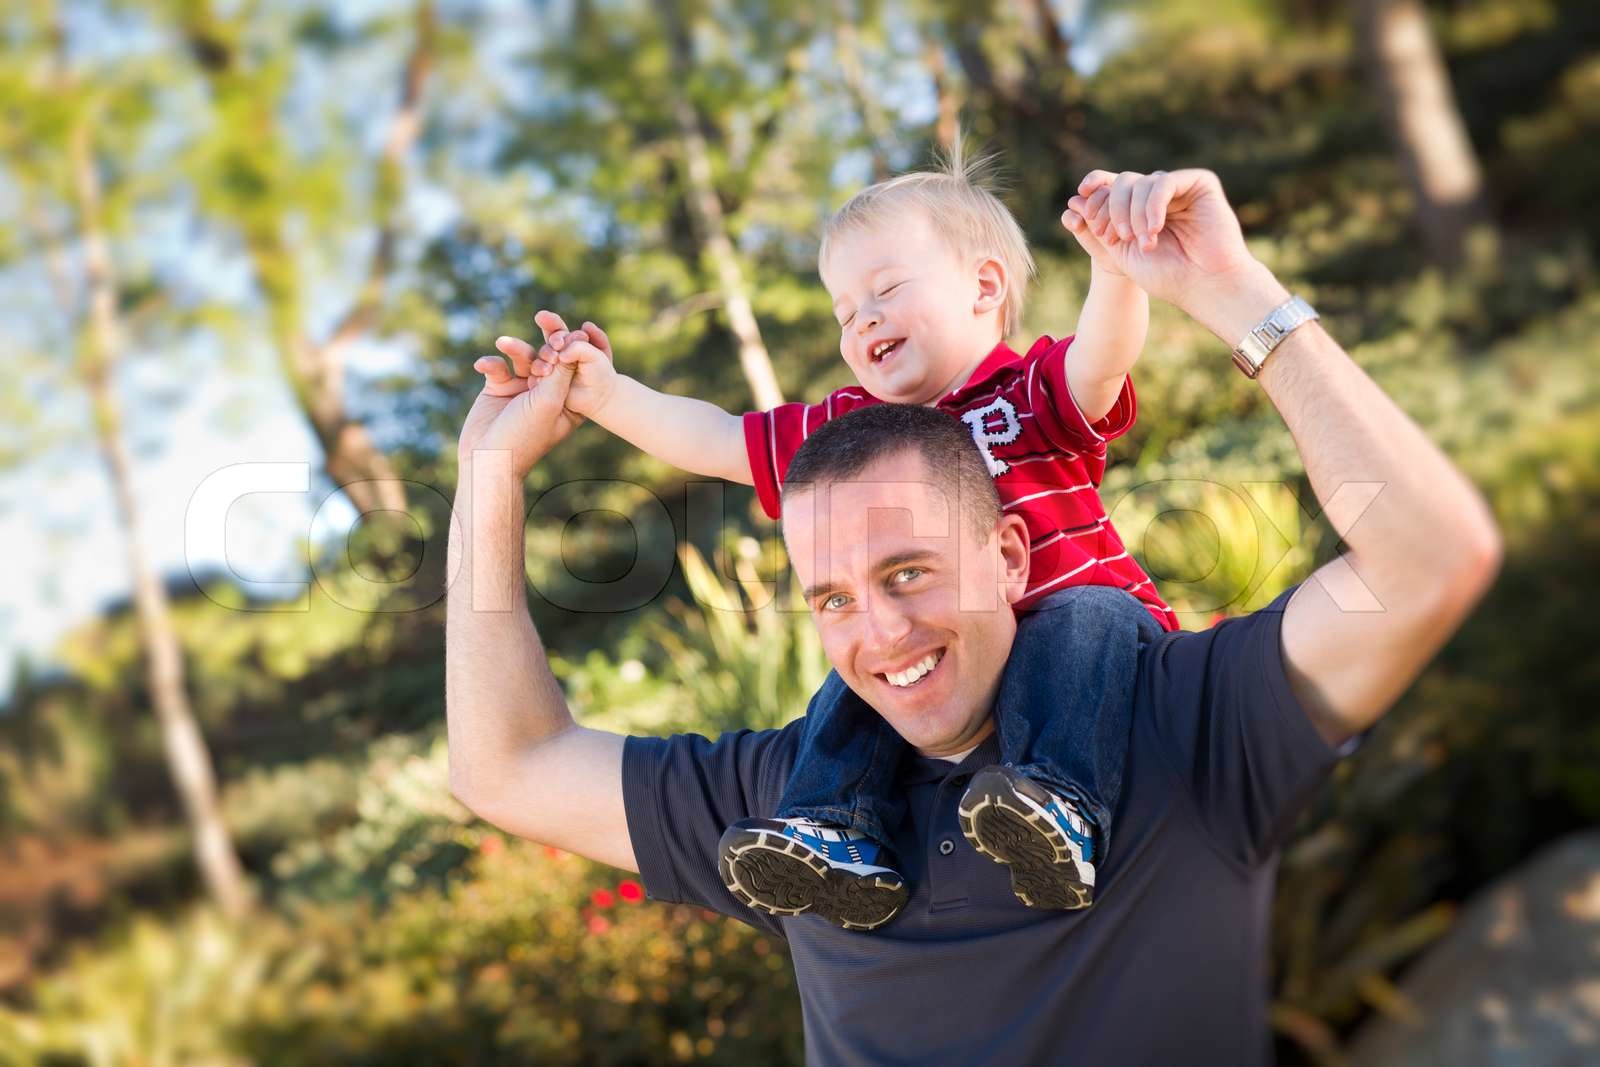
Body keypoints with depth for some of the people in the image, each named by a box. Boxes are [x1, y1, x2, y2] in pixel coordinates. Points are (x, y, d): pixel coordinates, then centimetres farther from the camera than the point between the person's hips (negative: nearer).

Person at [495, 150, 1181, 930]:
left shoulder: (1033, 393, -4)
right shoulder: (852, 428, 13)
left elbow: (1099, 365, -27)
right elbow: (720, 441, 15)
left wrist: (1113, 265, -48)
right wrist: (606, 396, 9)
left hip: (1087, 617, -5)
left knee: (1090, 617, -33)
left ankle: (1066, 806, -47)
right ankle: (842, 836, -21)